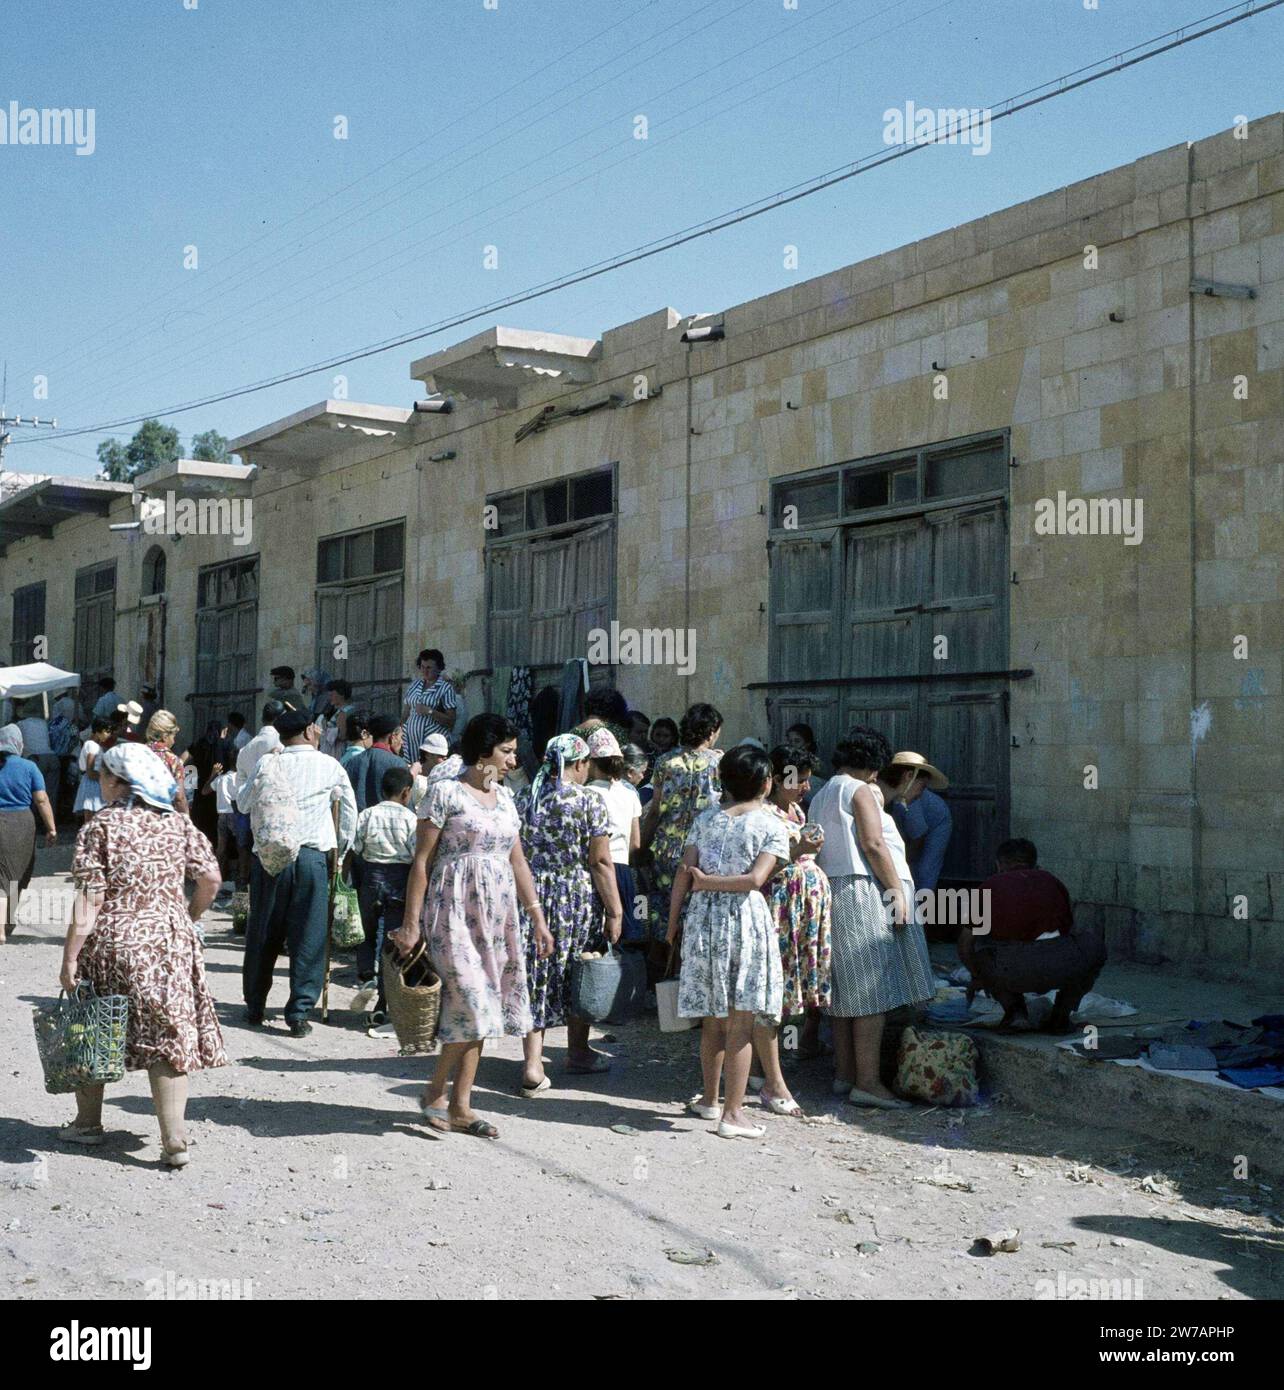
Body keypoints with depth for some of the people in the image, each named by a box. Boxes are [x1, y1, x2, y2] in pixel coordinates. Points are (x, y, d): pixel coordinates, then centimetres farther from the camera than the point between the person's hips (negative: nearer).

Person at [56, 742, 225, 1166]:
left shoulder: (99, 827, -8)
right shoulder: (178, 824, 3)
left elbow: (91, 898, -13)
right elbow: (210, 879, -1)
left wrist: (70, 957, -11)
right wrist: (187, 920, 15)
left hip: (111, 943, -3)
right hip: (171, 942, 3)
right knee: (168, 1036, 4)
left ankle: (87, 1123, 32)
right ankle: (174, 1140, -1)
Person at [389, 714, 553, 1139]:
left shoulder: (504, 797, 14)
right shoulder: (445, 792, -6)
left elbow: (517, 862, 17)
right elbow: (422, 860, -8)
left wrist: (537, 919, 13)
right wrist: (411, 924, -11)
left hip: (497, 912, 7)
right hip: (454, 909, -7)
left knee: (479, 1009, 6)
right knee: (472, 1003, -14)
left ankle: (460, 1105, 13)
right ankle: (435, 1093, 5)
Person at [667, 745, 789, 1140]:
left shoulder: (705, 819, 7)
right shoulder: (771, 826, -3)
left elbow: (683, 873, 2)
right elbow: (756, 878, -15)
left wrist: (673, 921, 9)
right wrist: (708, 882, -6)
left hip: (703, 918, 4)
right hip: (746, 919, -4)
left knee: (713, 1016, 17)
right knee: (740, 1022, 1)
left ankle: (710, 1099, 31)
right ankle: (732, 1112, 2)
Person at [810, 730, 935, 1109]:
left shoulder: (821, 797, 21)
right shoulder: (860, 791, -6)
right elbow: (873, 844, -15)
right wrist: (897, 890, -13)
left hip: (830, 891, 9)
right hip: (864, 892, -9)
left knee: (846, 990, 12)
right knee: (871, 991, -9)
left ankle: (845, 1074, 16)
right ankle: (867, 1081, -12)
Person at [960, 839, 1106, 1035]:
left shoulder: (991, 885, 23)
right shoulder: (1052, 881, 26)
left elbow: (965, 945, 23)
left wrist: (977, 976, 42)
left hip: (1009, 971, 0)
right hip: (1061, 967, 1)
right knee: (1093, 940, 33)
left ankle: (1014, 1010, 16)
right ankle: (1060, 1016, 23)